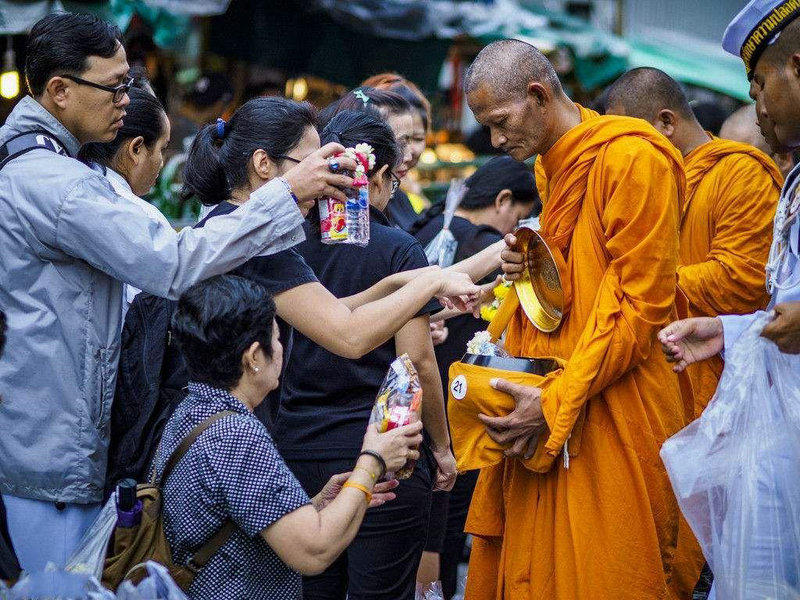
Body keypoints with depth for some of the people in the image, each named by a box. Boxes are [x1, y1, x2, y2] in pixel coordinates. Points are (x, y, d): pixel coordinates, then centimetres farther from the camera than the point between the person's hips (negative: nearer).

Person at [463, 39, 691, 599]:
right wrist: (532, 270, 6)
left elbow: (642, 303, -15)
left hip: (611, 417, -8)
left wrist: (556, 403, -18)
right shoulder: (556, 168, 17)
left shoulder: (633, 158, -12)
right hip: (546, 425, 8)